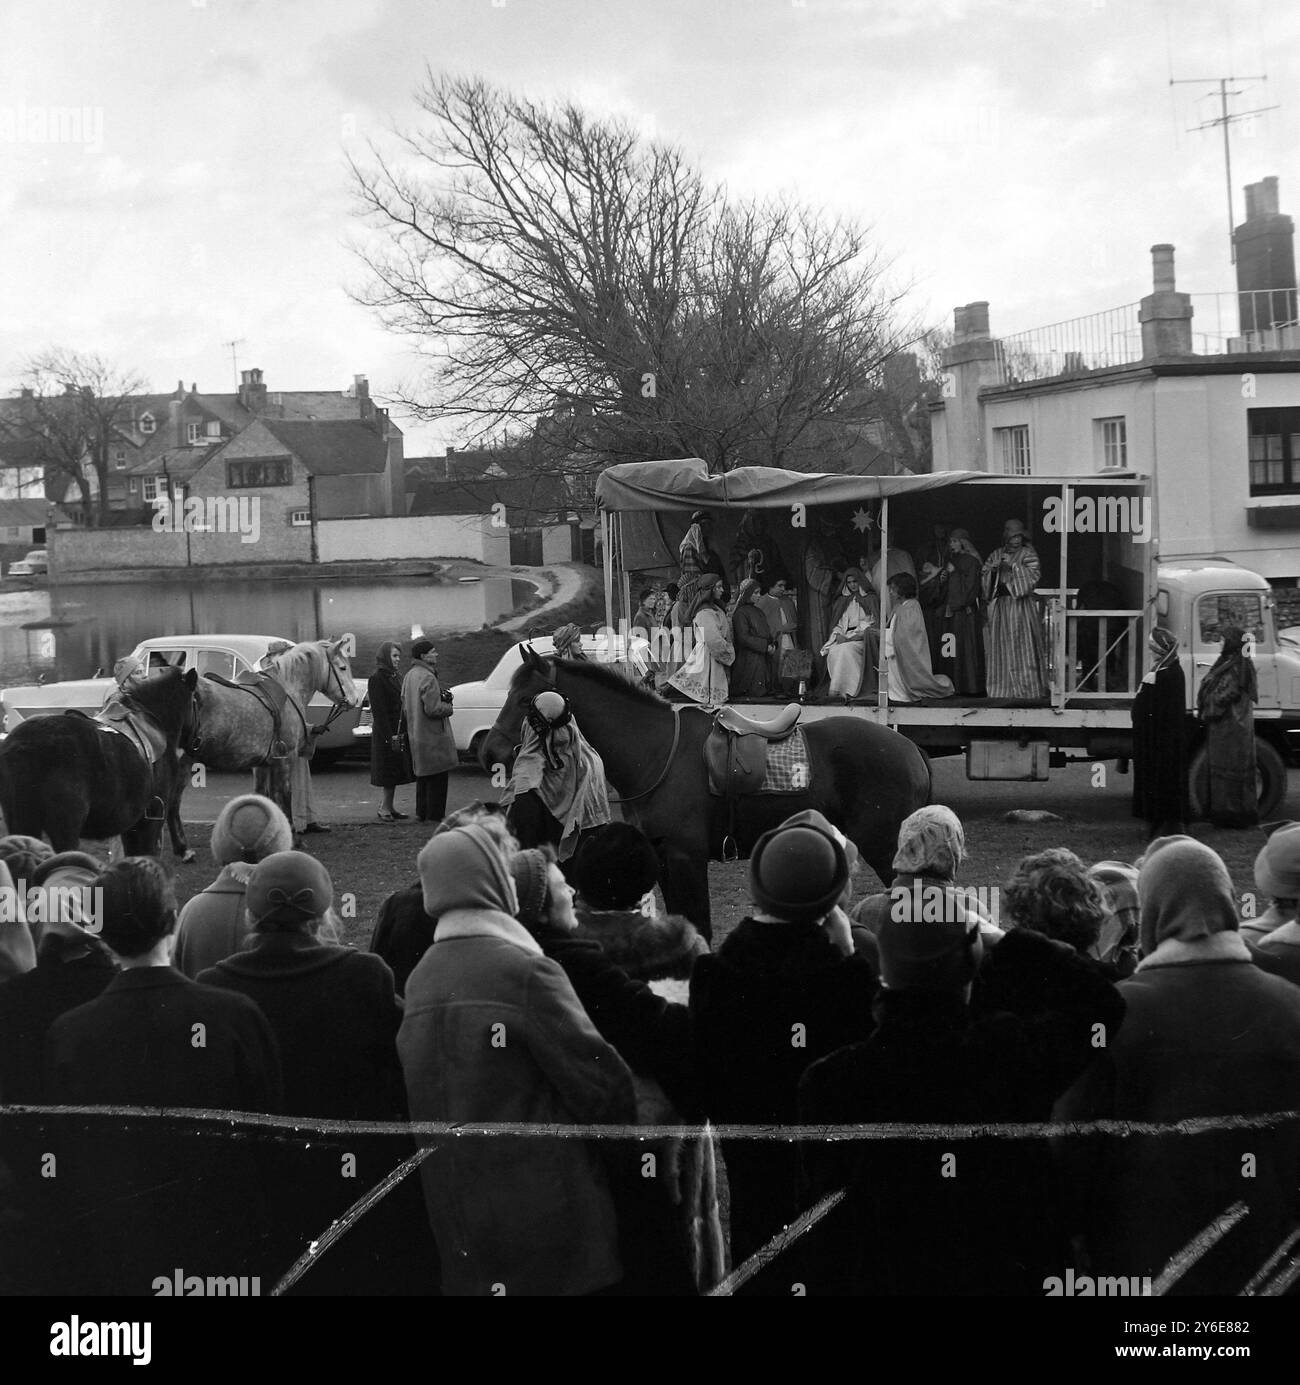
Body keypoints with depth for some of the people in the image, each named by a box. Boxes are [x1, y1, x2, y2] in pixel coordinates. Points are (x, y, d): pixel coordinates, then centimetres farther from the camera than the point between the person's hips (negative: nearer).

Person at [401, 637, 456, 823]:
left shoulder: (409, 676, 12)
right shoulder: (427, 677, -19)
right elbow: (432, 709, -25)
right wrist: (448, 707, -5)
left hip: (416, 735, 10)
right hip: (433, 736, -10)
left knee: (423, 776, 19)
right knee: (437, 779, -3)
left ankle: (421, 814, 24)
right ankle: (434, 816, -2)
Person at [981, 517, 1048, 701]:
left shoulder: (1028, 554, 1)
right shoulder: (996, 555, 14)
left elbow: (1034, 576, -11)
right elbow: (983, 576, 14)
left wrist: (1013, 565, -17)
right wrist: (991, 569, -7)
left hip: (1021, 605, -4)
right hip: (1000, 605, 4)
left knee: (1022, 646, -8)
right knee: (1002, 648, 2)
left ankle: (1027, 690, -7)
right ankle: (1006, 690, 6)